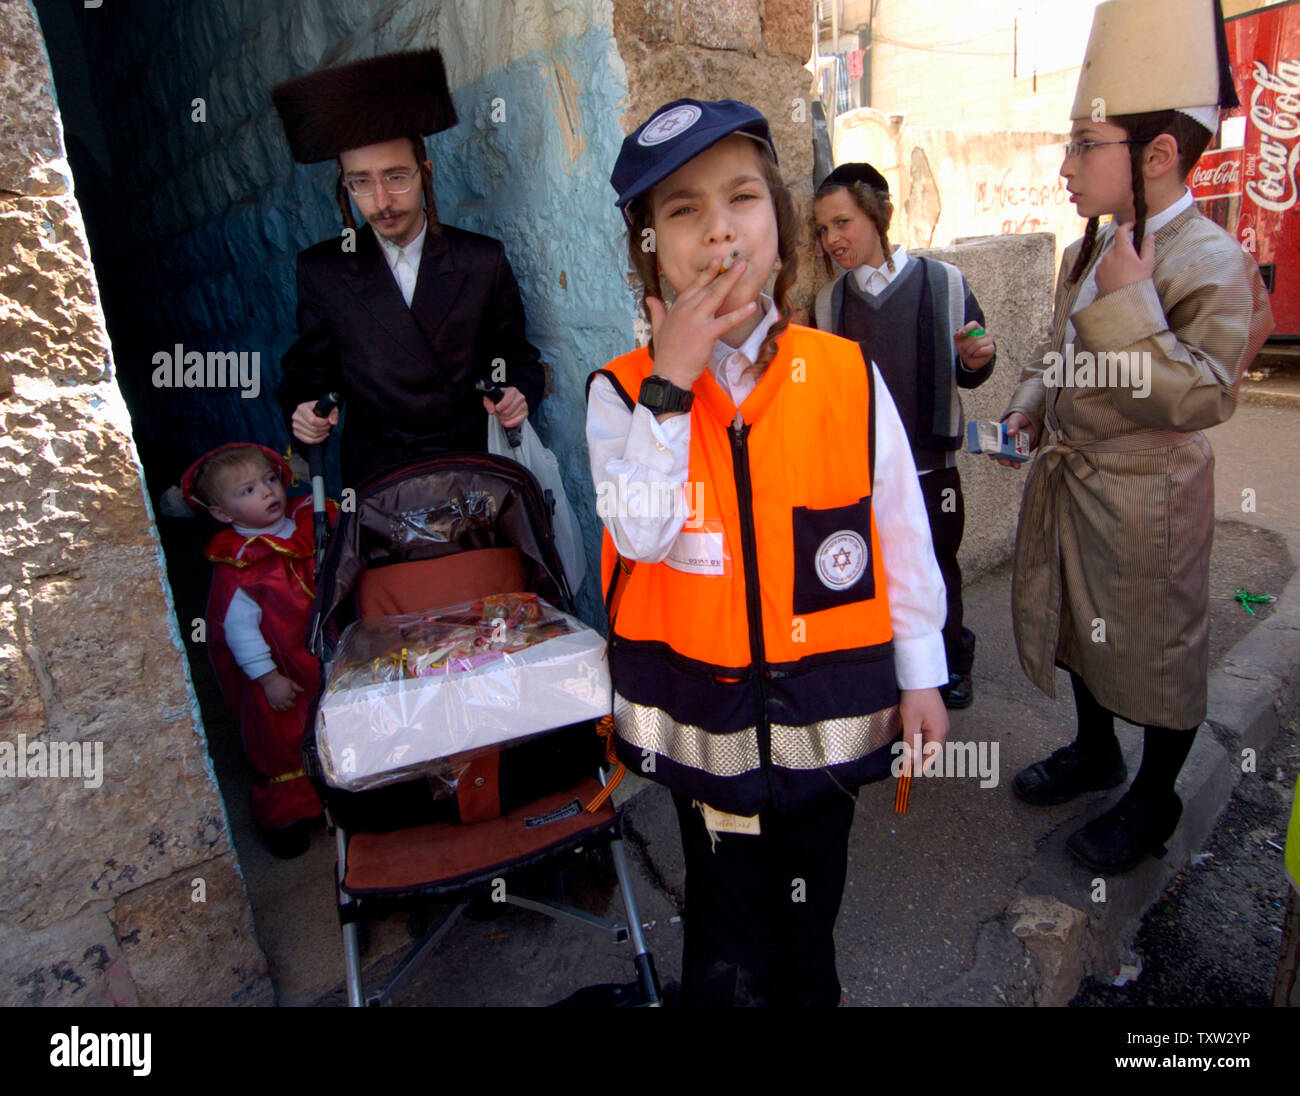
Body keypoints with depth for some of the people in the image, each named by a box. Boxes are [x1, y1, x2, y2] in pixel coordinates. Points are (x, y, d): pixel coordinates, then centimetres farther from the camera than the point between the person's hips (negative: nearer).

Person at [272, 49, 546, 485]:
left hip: (473, 466, 0)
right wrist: (302, 407, -9)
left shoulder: (484, 260, 3)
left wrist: (518, 392, -10)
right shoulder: (321, 270, 5)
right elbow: (309, 365, 12)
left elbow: (515, 355, 11)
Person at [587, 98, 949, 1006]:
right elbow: (641, 533, -22)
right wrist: (670, 384, -25)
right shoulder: (624, 392, -9)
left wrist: (921, 672, 3)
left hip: (826, 706, 1)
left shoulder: (849, 376, -8)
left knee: (809, 920, 23)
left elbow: (903, 530, -1)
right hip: (704, 712, -1)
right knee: (728, 939, 19)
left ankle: (808, 989, 51)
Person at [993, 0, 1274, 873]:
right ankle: (1095, 752, 46)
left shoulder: (1212, 263, -19)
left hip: (1144, 502, -8)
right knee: (1080, 625, 22)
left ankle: (1154, 800, 33)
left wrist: (1130, 304, -30)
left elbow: (1202, 399, -25)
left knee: (1156, 648, 10)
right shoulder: (1091, 250, 4)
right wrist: (1033, 404, 1)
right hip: (1069, 479, 8)